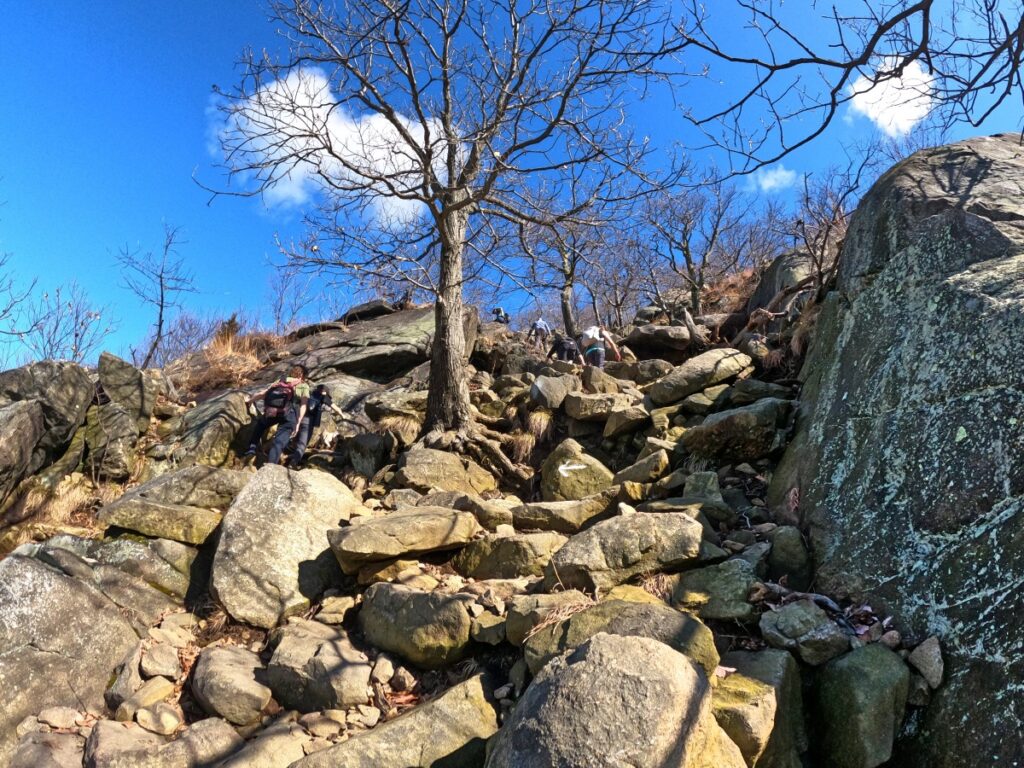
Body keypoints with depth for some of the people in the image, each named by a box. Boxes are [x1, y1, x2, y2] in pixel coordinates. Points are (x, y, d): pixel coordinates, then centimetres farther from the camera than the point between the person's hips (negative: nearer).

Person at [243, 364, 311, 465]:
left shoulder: (280, 381, 28)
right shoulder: (304, 386, 21)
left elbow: (262, 394, 29)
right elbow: (303, 406, 9)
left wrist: (249, 401, 43)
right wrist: (298, 423, 6)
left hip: (271, 411, 3)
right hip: (289, 413, -3)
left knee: (260, 425, 33)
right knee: (279, 441, -7)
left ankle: (252, 447, 19)